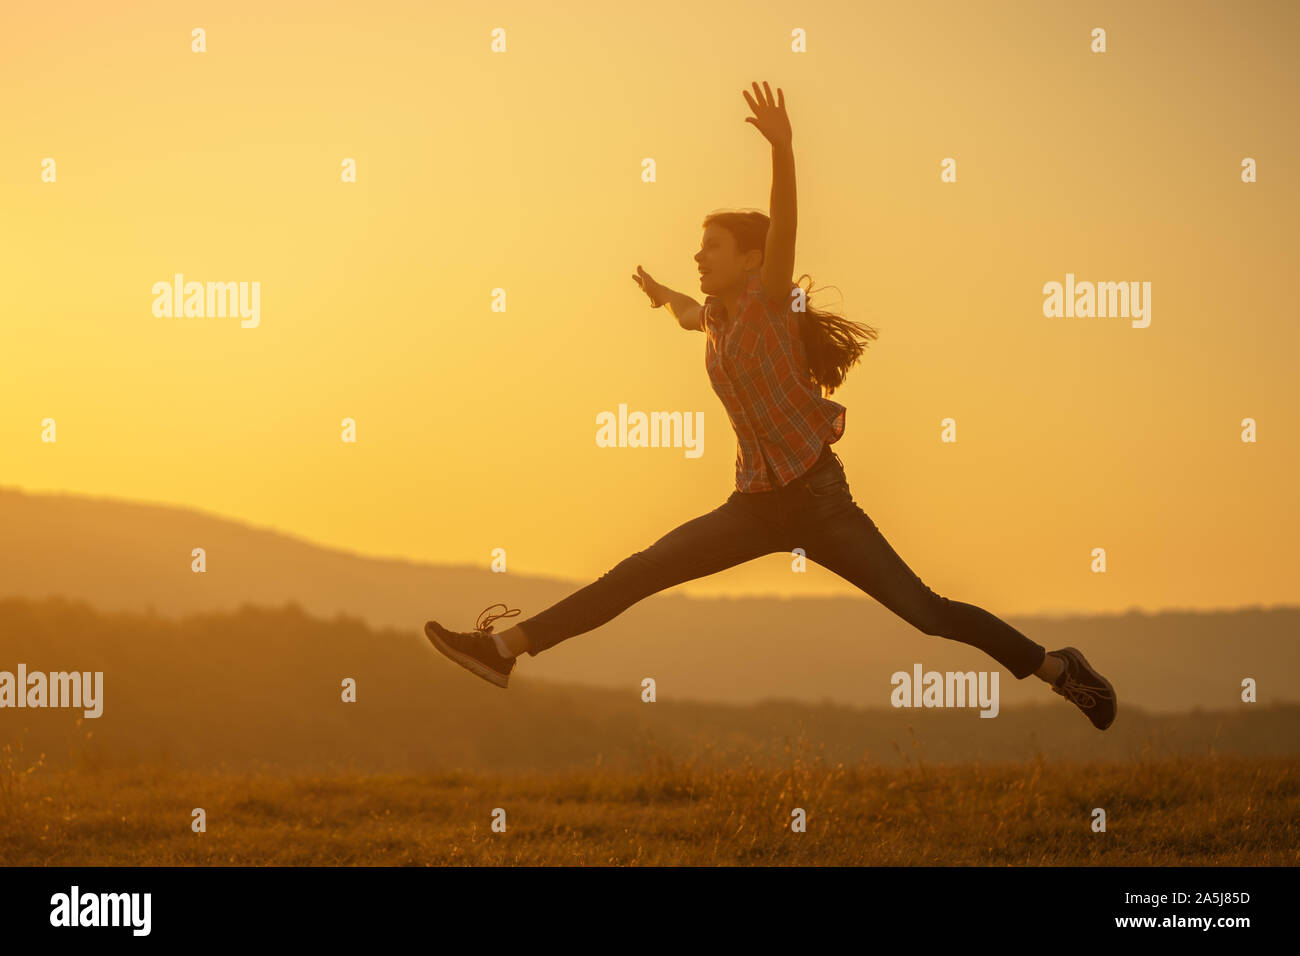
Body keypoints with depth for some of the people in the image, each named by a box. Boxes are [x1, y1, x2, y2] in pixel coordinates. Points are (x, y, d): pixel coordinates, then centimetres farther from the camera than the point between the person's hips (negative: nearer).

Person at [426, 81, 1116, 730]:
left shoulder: (769, 299, -8)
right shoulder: (716, 318, 11)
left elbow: (783, 224, -27)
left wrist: (782, 151, -42)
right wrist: (663, 295, 57)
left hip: (818, 499, -7)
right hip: (757, 505, 7)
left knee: (924, 611, -14)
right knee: (635, 575, 2)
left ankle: (1058, 670, -6)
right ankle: (508, 647, 2)